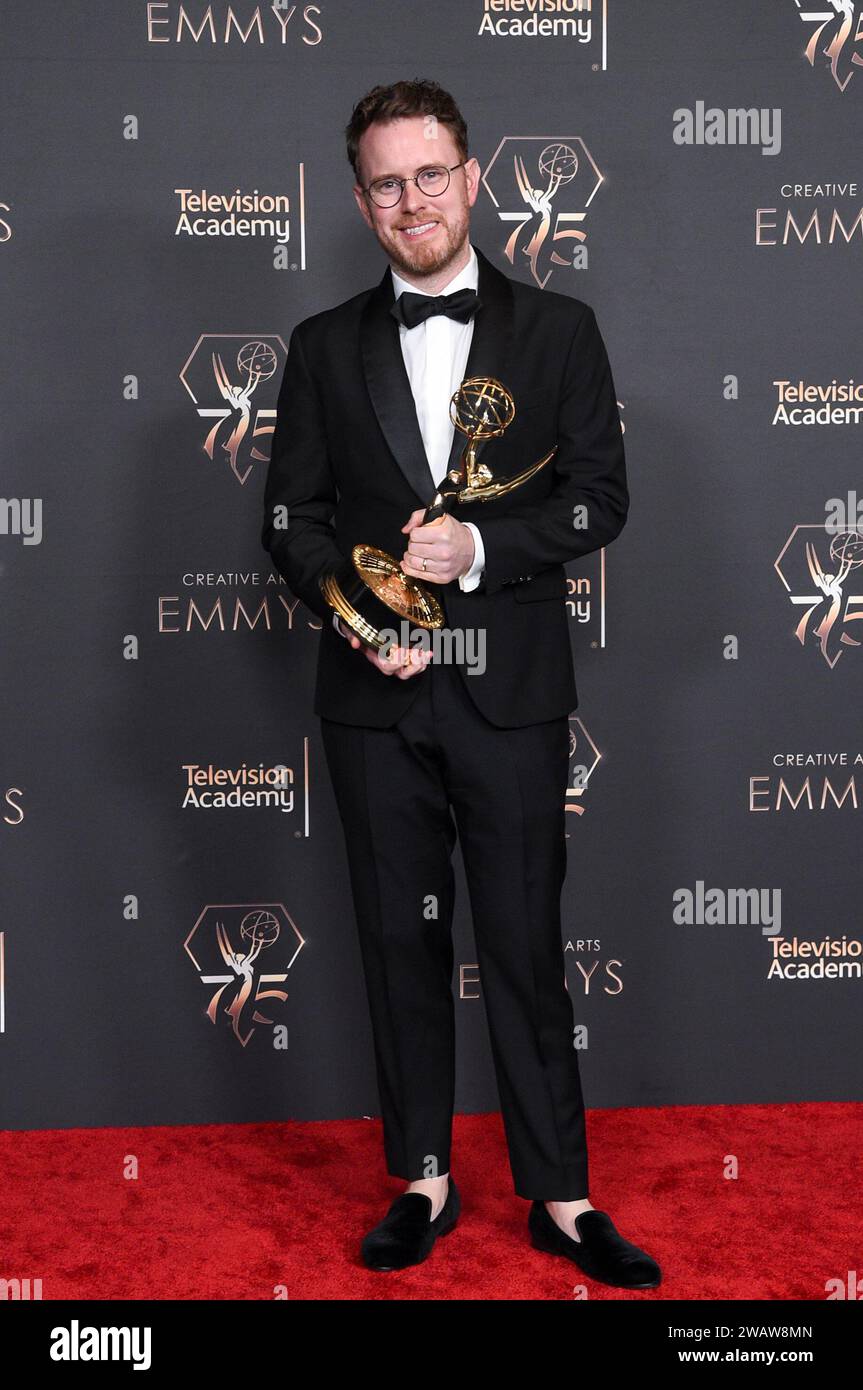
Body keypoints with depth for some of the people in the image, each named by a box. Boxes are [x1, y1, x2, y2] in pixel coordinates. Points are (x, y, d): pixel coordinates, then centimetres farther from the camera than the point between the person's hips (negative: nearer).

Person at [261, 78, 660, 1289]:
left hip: (510, 690, -2)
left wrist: (479, 546, -14)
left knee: (525, 948, 3)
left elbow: (600, 498, 1)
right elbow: (290, 514, 7)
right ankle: (423, 1181, 23)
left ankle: (559, 1197, 15)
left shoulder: (558, 330, 5)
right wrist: (351, 606, -10)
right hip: (375, 697, 2)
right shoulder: (325, 347, 9)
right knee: (401, 944, 10)